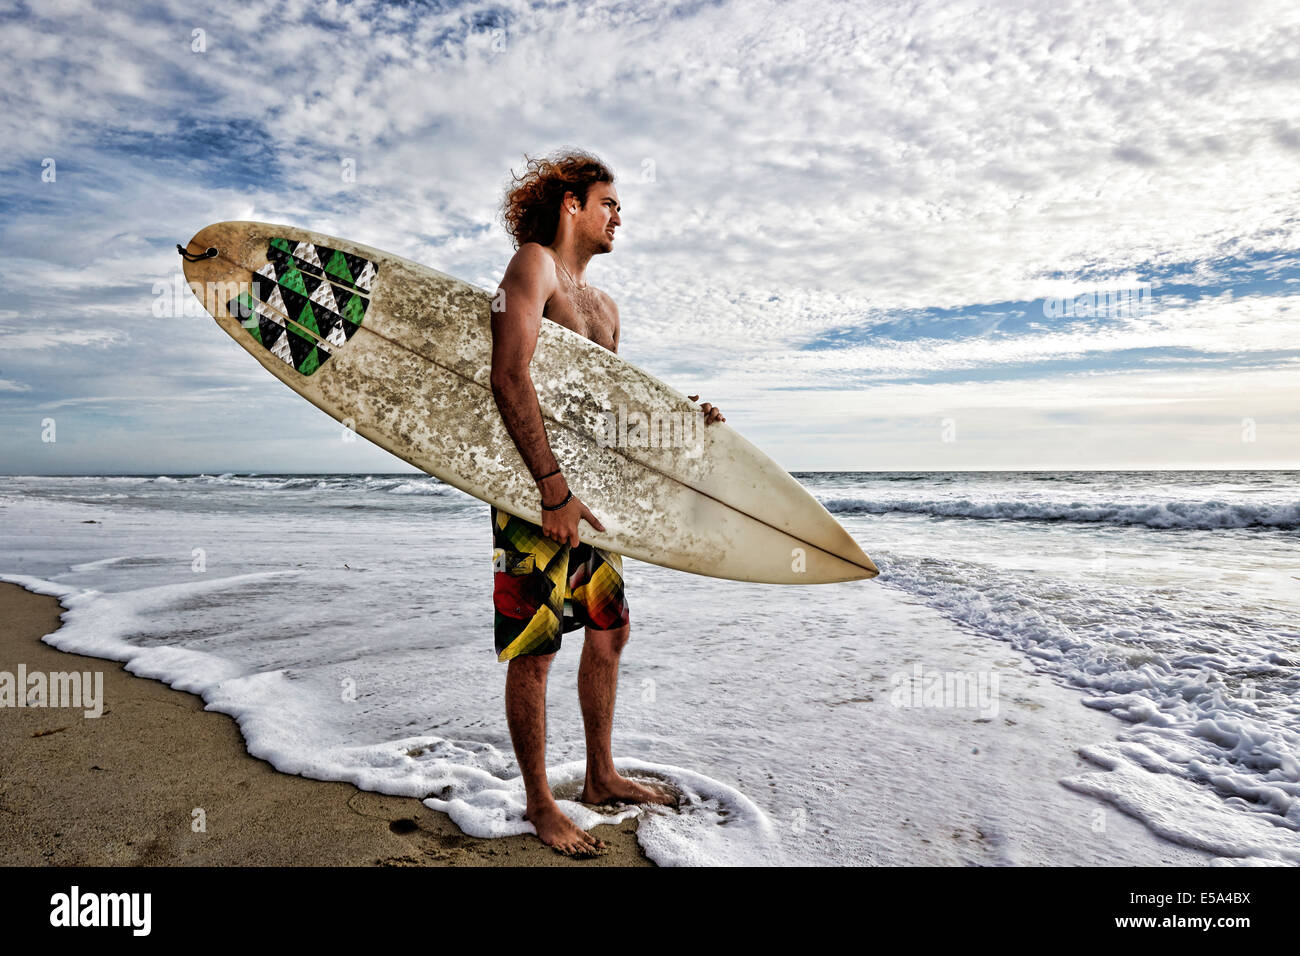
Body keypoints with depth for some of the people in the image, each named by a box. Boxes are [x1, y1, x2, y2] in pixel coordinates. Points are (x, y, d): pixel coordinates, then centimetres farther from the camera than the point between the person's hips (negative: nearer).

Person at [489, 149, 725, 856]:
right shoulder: (532, 265, -8)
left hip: (589, 491, 9)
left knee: (608, 633, 15)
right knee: (533, 652, 1)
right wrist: (553, 487, -26)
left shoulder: (605, 305, 19)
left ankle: (601, 777, 33)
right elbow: (510, 380, -21)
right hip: (536, 489, -9)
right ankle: (539, 804, 19)